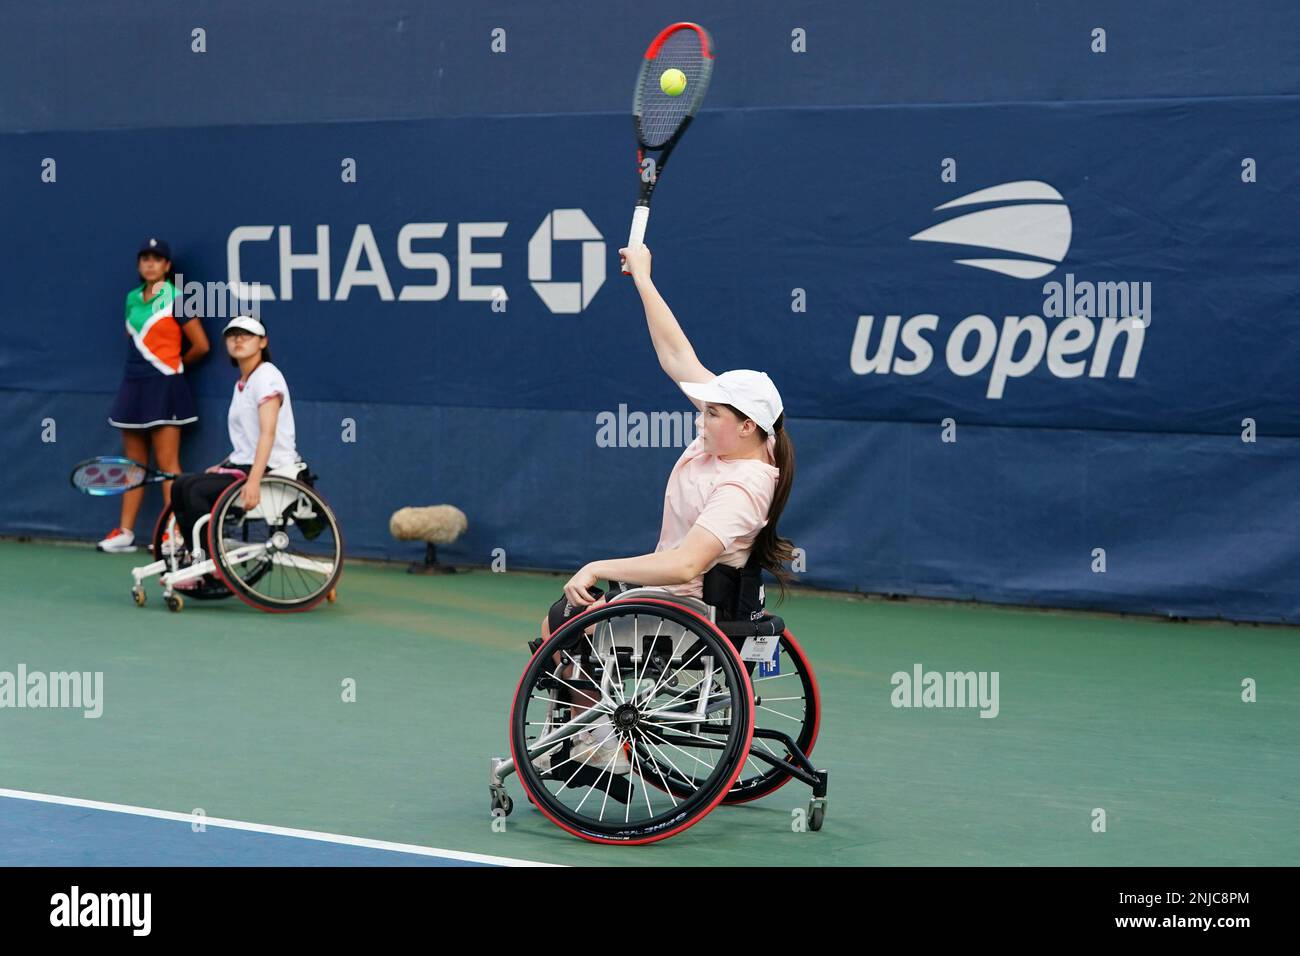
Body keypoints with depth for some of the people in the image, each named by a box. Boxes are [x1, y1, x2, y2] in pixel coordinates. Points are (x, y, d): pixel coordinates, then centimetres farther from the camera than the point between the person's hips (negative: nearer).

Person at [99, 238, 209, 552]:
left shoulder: (175, 299, -7)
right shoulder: (132, 298, 12)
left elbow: (201, 345, -5)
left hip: (164, 386, -6)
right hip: (134, 384, 6)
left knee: (167, 464, -6)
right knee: (134, 464, 9)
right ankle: (125, 532, 12)